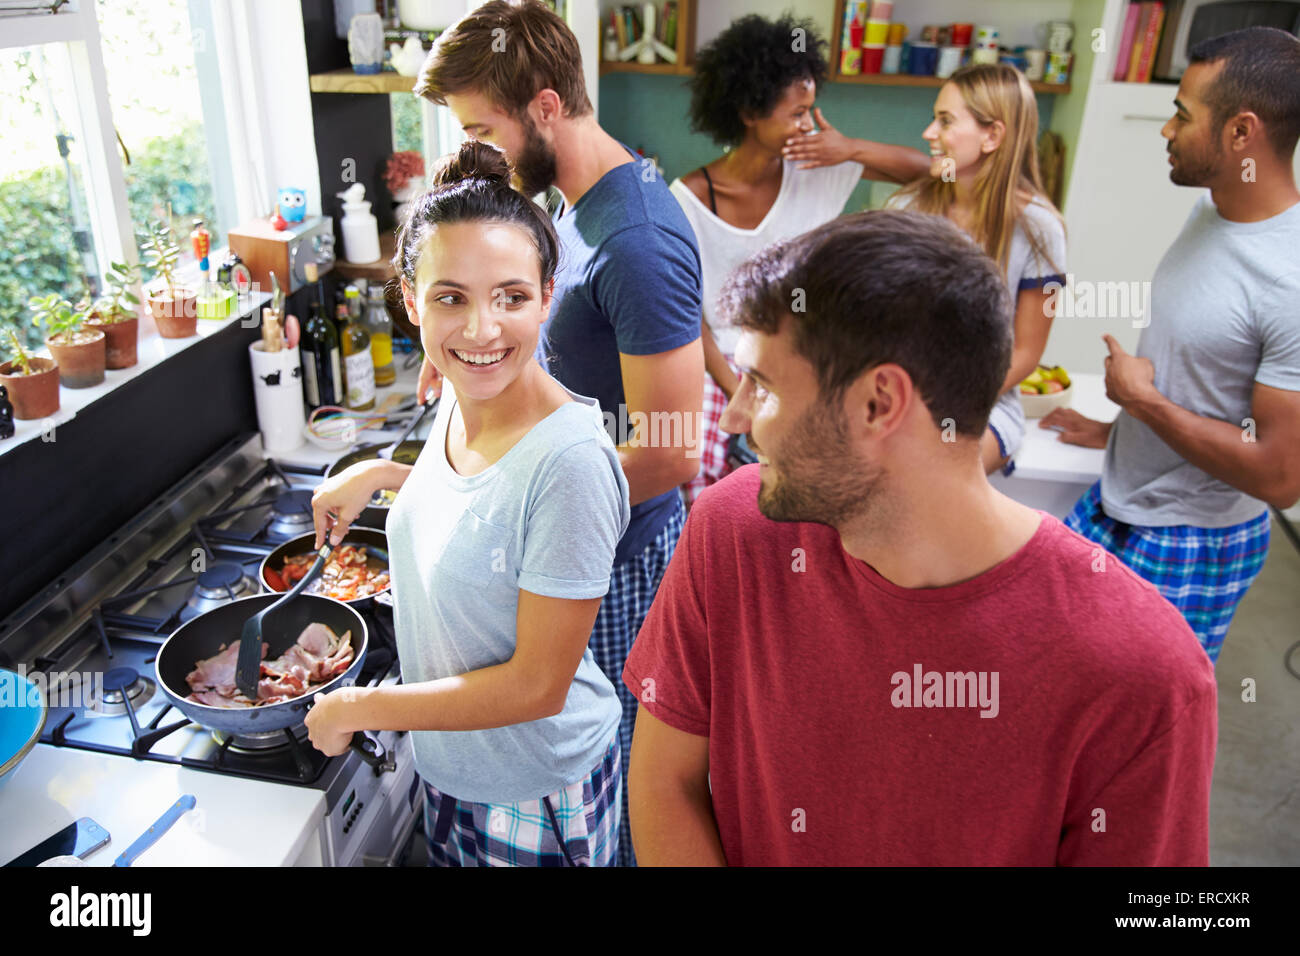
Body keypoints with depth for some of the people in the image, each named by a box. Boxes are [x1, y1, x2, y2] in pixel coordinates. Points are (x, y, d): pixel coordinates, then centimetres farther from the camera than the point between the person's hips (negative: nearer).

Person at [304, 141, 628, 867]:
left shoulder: (568, 460, -32)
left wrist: (356, 708, -16)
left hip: (537, 798, -7)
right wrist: (380, 474, 4)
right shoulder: (462, 398, -8)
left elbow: (537, 685, -26)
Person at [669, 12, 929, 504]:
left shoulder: (813, 170, -3)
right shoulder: (690, 196, -8)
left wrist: (851, 150, -17)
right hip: (715, 356, -2)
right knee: (691, 462, -18)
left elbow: (923, 168, 0)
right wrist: (737, 391, -14)